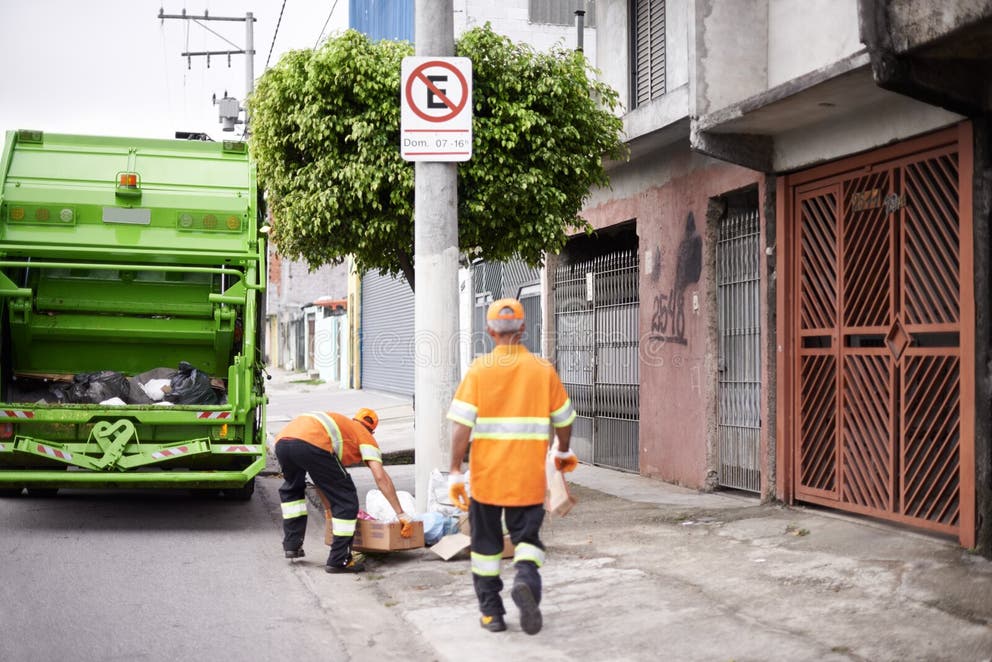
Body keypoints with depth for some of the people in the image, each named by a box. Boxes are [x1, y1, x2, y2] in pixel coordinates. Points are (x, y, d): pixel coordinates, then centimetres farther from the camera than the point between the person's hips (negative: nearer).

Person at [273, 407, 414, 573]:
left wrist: (330, 510, 57)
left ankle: (292, 545, 33)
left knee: (292, 488, 36)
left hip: (282, 440, 8)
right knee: (346, 498, 7)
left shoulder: (339, 422, 42)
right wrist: (401, 514, 14)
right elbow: (380, 477, 10)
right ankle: (338, 561, 8)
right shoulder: (364, 435, 24)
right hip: (310, 445, -7)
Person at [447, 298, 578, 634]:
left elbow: (462, 424, -12)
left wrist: (455, 472, -7)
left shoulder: (479, 369, -6)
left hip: (486, 477, 0)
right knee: (527, 536, 11)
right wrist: (564, 452, 28)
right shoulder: (544, 369, -1)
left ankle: (491, 612, 19)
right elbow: (563, 419, 9)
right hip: (529, 477, 0)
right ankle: (526, 579, -19)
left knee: (486, 543, 14)